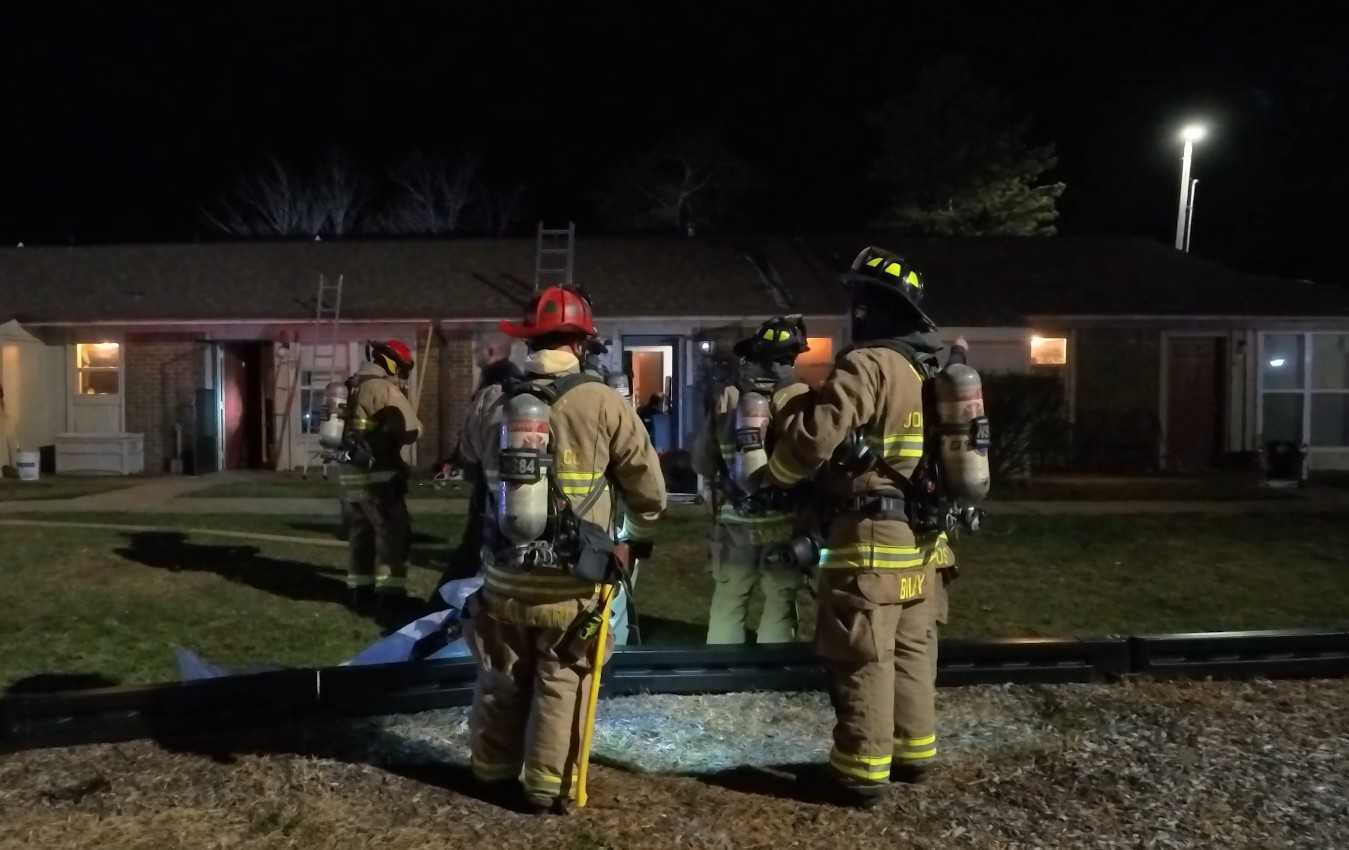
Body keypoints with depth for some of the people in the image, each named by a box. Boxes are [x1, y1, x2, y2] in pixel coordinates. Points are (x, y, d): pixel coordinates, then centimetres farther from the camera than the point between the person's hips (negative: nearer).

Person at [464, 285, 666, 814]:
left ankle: (493, 771, 36)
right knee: (560, 684, 13)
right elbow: (648, 490, -4)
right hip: (572, 583, -3)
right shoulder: (603, 404, -12)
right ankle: (548, 786, 19)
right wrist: (639, 534, 16)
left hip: (505, 577, 4)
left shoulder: (493, 407, -2)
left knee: (501, 680, 21)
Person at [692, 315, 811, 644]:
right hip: (783, 520, -3)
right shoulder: (799, 399, -10)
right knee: (779, 605, 7)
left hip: (733, 520, 3)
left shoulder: (725, 399, 0)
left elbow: (701, 463, 6)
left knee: (727, 604, 13)